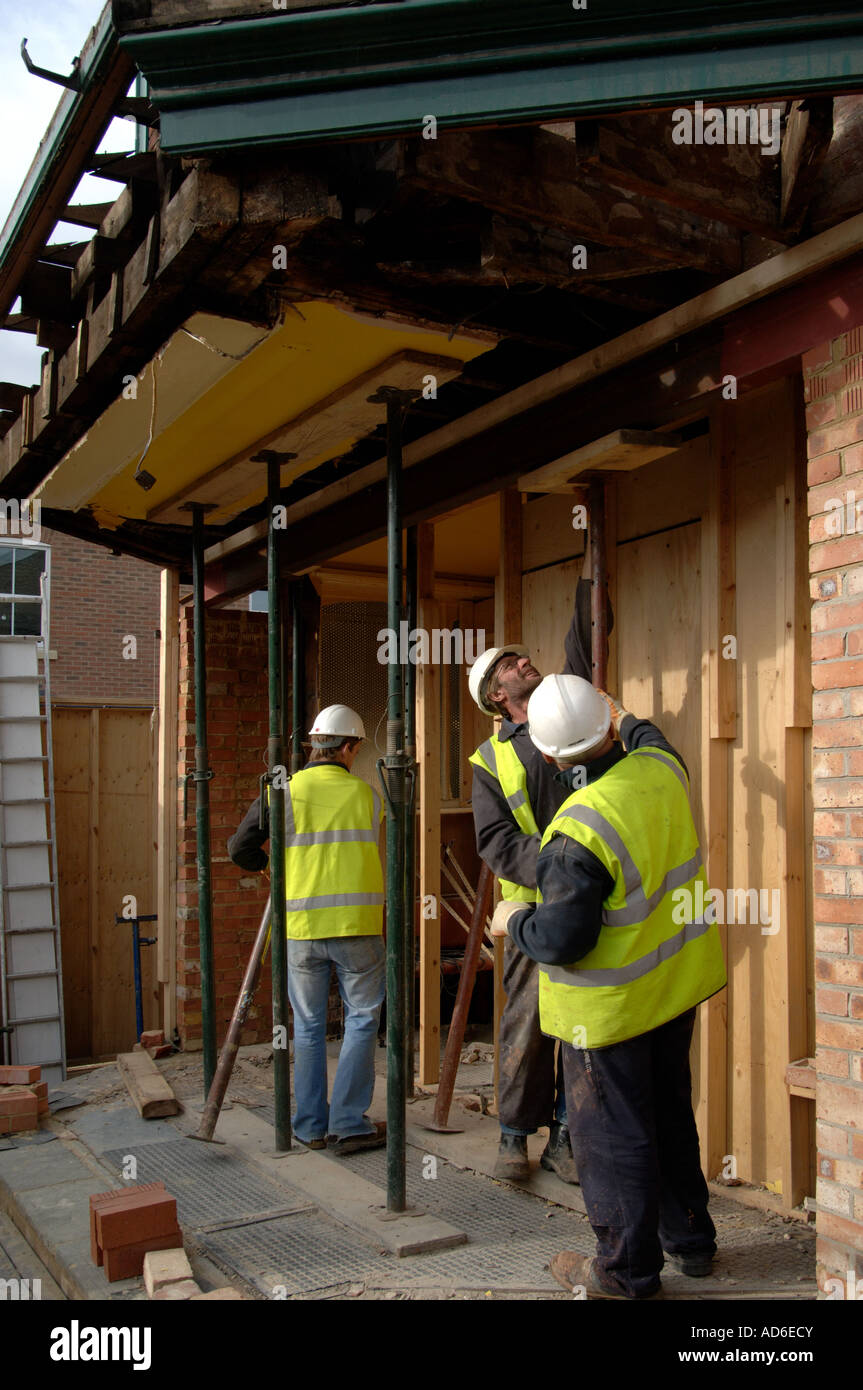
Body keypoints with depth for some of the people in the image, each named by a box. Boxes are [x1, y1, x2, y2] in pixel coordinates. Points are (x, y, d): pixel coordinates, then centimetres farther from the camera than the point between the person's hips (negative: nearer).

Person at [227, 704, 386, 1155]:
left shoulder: (285, 792, -1)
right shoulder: (367, 795, 2)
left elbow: (240, 848, 1)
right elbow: (379, 858, 7)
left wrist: (270, 865, 20)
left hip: (302, 925, 1)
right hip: (358, 923, -1)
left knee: (308, 1025, 12)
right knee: (361, 1019, 9)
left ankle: (311, 1125, 18)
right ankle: (349, 1123, 8)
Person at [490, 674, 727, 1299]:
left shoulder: (581, 831, -31)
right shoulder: (662, 769, -10)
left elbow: (559, 941, -27)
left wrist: (514, 921, -8)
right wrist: (630, 721, 36)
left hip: (610, 1005, -8)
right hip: (677, 980, 8)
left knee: (612, 1134, 9)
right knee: (670, 1113, 23)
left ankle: (627, 1269, 24)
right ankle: (690, 1238, 39)